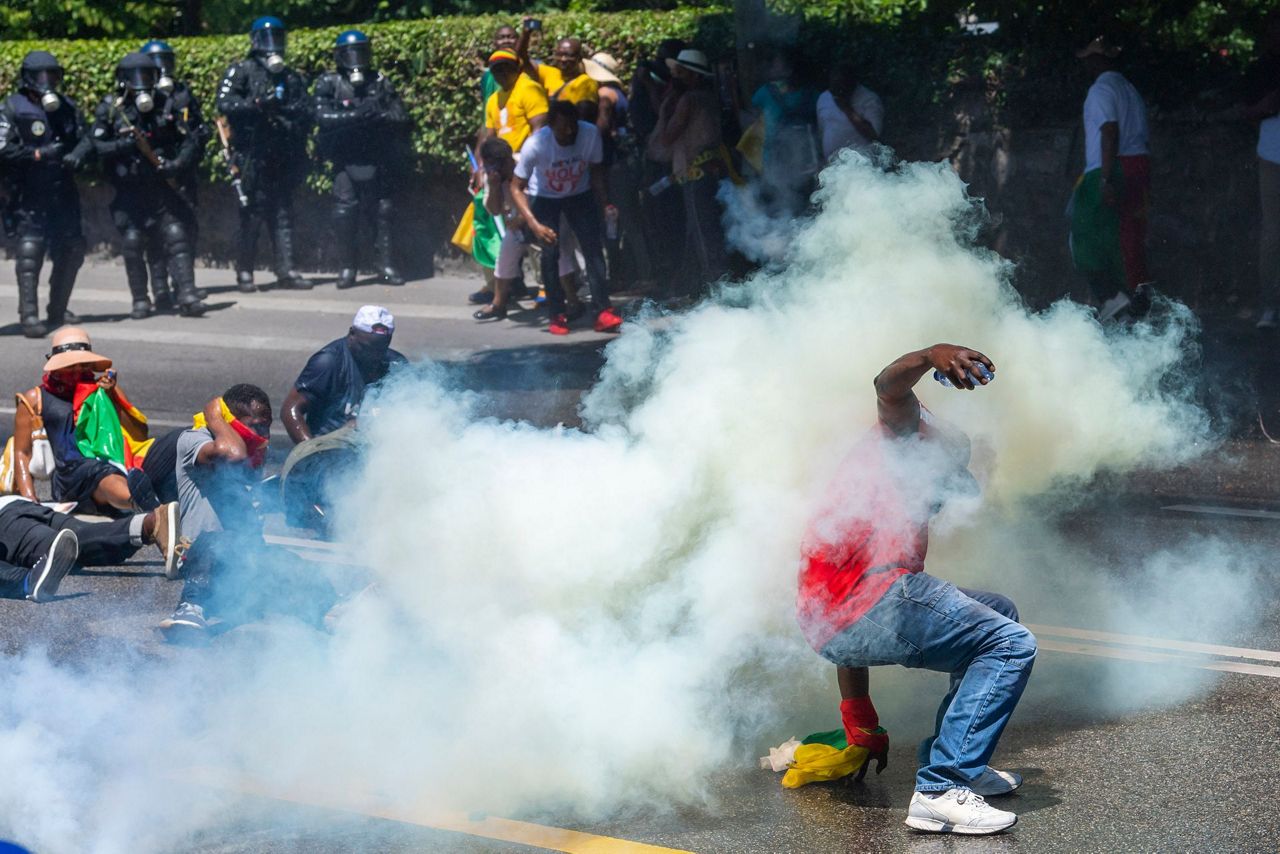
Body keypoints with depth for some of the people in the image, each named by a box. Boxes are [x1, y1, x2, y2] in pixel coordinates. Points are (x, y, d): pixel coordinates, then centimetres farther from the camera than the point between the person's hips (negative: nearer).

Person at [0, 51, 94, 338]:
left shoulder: (67, 107, 9)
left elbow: (86, 139, 11)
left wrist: (78, 154, -11)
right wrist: (39, 154, -21)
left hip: (64, 193, 6)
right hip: (30, 197, -6)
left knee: (71, 250, 11)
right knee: (30, 252, -16)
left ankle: (57, 311, 26)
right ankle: (29, 316, -19)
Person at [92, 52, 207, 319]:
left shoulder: (165, 105, 4)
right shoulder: (109, 109, 0)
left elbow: (191, 140, 5)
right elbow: (96, 147, -4)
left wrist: (178, 164, -12)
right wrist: (122, 146, -21)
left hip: (165, 186, 1)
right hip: (130, 192, -1)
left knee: (178, 236, -9)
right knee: (132, 243, 0)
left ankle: (187, 296, -12)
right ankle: (141, 301, 12)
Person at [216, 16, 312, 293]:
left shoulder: (291, 77, 18)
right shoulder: (242, 71, 3)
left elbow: (306, 110, 14)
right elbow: (225, 103, -10)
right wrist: (257, 104, -18)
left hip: (283, 155, 5)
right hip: (252, 154, -5)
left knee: (283, 212, 4)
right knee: (252, 212, -5)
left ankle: (286, 270, 5)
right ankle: (244, 272, 2)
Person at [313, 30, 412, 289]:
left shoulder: (380, 83, 4)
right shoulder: (329, 84, -2)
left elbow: (401, 117, 1)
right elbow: (323, 117, -17)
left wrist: (381, 116, -17)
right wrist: (359, 115, -23)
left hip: (376, 161, 2)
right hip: (346, 161, -2)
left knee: (383, 211, 2)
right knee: (345, 213, -7)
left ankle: (387, 265, 11)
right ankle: (347, 268, 3)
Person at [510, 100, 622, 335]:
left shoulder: (590, 134, -25)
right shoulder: (536, 145, -31)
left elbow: (596, 170, -5)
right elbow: (516, 188, -26)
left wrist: (603, 201, -15)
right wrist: (534, 224, -36)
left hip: (580, 195, 2)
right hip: (545, 198, -2)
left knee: (593, 247, -12)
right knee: (550, 252, -12)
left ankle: (603, 311, -14)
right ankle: (557, 315, -3)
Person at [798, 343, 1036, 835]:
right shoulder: (900, 436, 18)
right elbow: (890, 388, -7)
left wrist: (862, 730, 41)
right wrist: (932, 355, -30)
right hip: (869, 596, -9)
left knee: (997, 612, 25)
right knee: (1012, 645, -13)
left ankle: (954, 762, 15)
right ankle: (942, 790, -21)